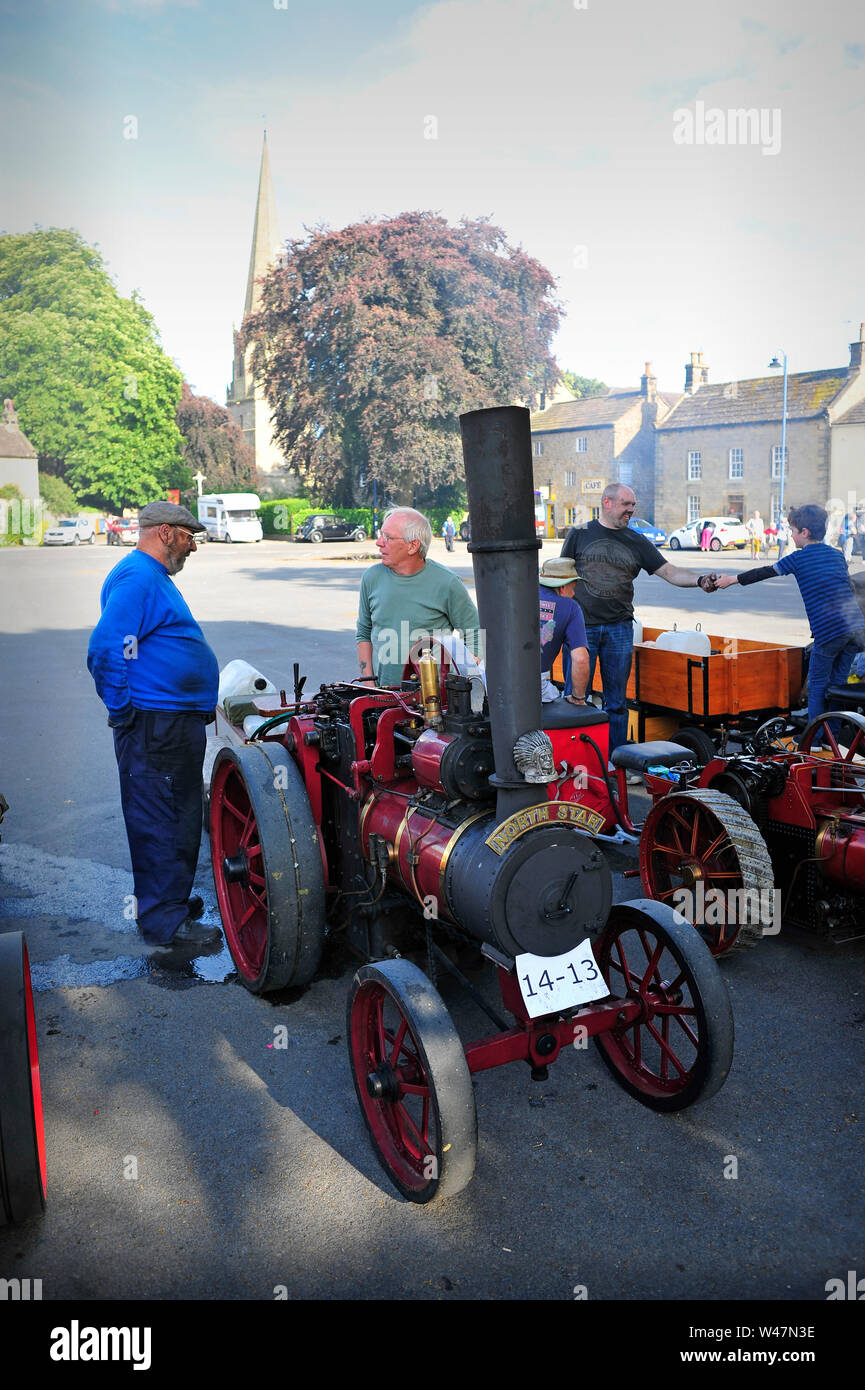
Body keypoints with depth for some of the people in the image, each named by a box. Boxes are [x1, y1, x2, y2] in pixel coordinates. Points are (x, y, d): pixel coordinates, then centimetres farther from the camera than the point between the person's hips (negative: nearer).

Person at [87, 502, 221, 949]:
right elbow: (105, 651, -24)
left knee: (179, 818, 18)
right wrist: (123, 712, -17)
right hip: (154, 727, -11)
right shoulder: (137, 579, -16)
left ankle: (172, 900, 32)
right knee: (159, 823, -3)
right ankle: (163, 922, 6)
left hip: (176, 724, 11)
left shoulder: (153, 577, 19)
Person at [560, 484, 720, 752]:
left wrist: (699, 580, -14)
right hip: (581, 626, -2)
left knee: (616, 702, 6)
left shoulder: (637, 542, 10)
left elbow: (670, 572, 4)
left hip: (619, 628, 2)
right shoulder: (579, 534, 5)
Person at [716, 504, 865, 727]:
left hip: (828, 631, -6)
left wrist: (733, 579, 17)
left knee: (817, 685, 7)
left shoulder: (798, 558, 0)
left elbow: (766, 573, 6)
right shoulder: (837, 555, 17)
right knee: (838, 683, 15)